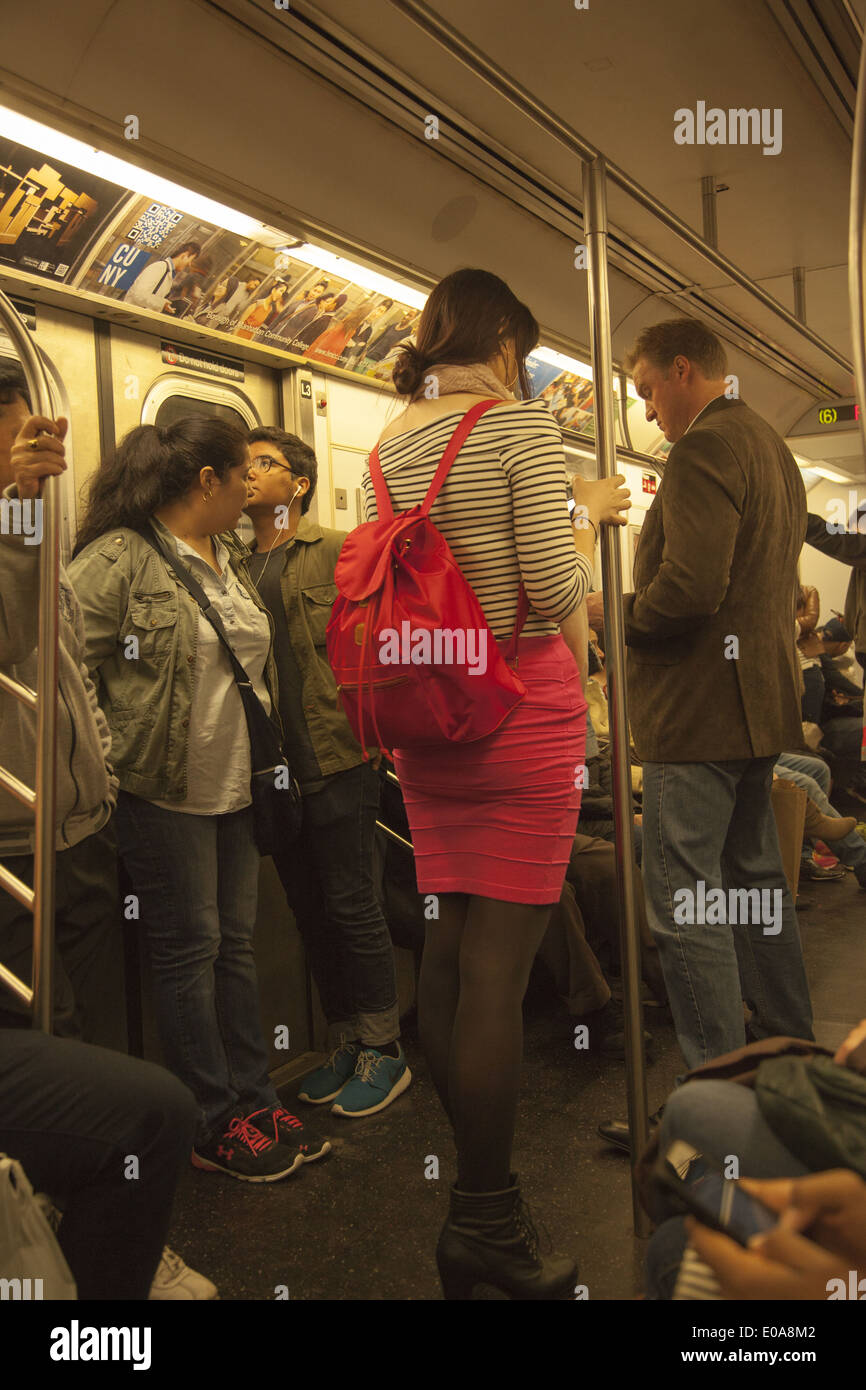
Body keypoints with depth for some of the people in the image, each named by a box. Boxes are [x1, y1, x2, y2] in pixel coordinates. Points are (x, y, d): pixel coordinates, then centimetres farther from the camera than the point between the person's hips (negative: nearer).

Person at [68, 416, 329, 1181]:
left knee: (236, 943, 14)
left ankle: (255, 1099, 26)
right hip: (166, 794, -7)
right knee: (190, 950, 4)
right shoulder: (117, 558, -12)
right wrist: (109, 762, -15)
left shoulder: (232, 560, 13)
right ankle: (215, 1124, 18)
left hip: (238, 787, 7)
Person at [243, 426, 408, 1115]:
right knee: (310, 911, 13)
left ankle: (383, 1050, 17)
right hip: (272, 766, 6)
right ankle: (345, 1044, 28)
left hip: (335, 757, -5)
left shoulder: (339, 552, -2)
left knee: (351, 904, 1)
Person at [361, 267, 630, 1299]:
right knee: (499, 963, -2)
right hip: (523, 705, -7)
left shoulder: (387, 448, 13)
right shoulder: (519, 421, -7)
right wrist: (588, 514, 5)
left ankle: (476, 1186, 28)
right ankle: (487, 1225, 9)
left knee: (446, 949, 12)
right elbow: (556, 592, -14)